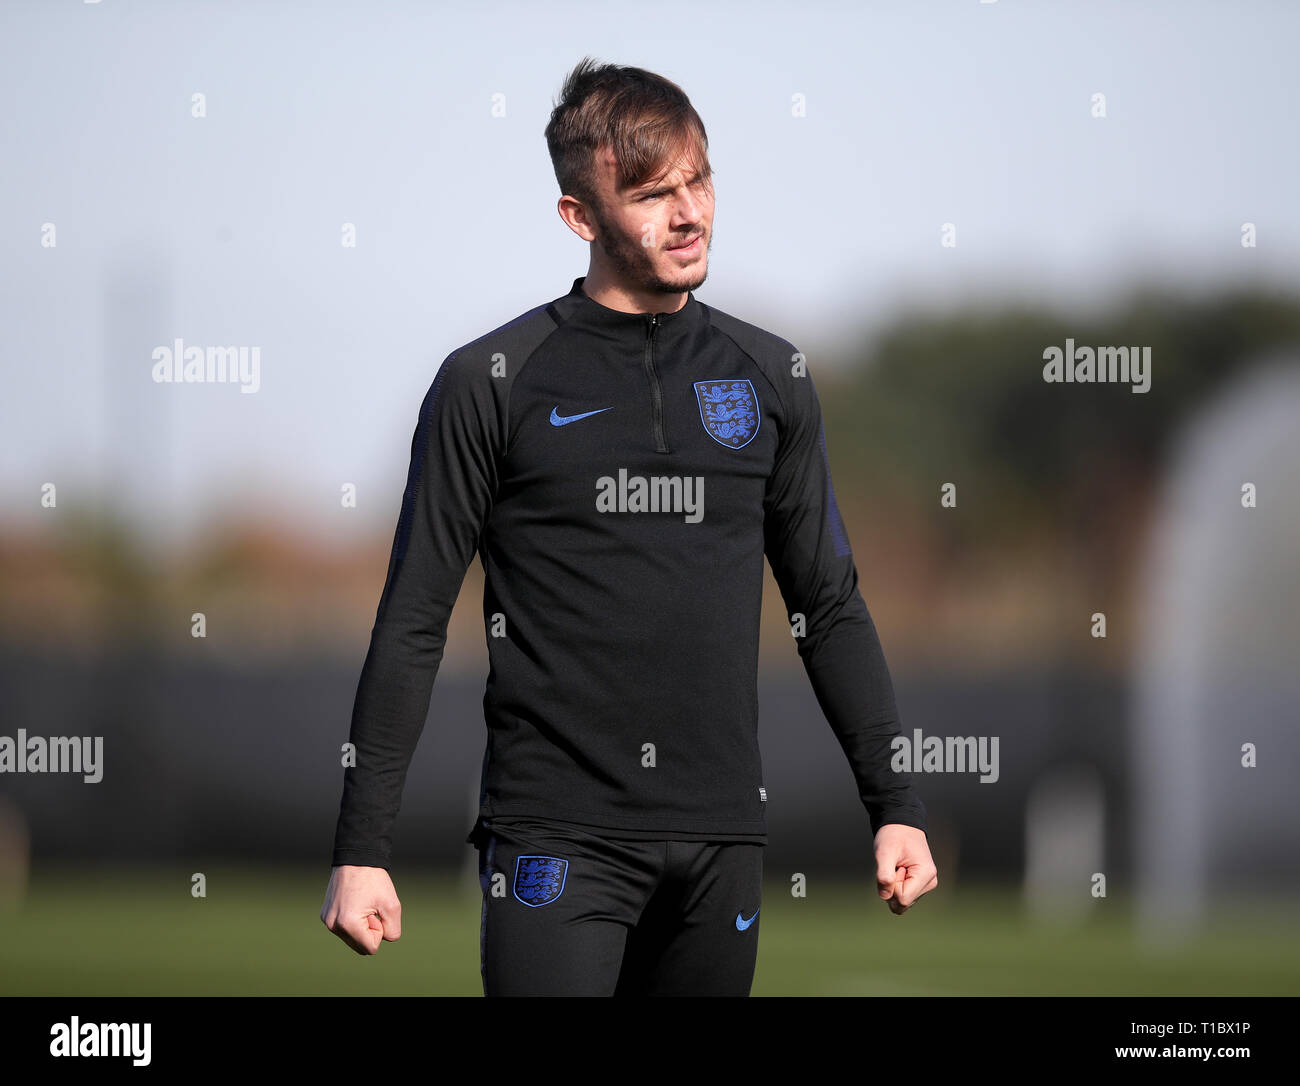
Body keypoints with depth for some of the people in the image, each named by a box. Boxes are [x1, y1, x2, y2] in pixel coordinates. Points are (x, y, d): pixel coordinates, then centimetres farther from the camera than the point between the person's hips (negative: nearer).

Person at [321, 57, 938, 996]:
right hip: (555, 840, -4)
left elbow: (831, 607, 18)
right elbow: (413, 626, 0)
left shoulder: (768, 378, 11)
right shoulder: (493, 383, -1)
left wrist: (897, 806, 11)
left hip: (721, 841, 4)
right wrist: (363, 849, -4)